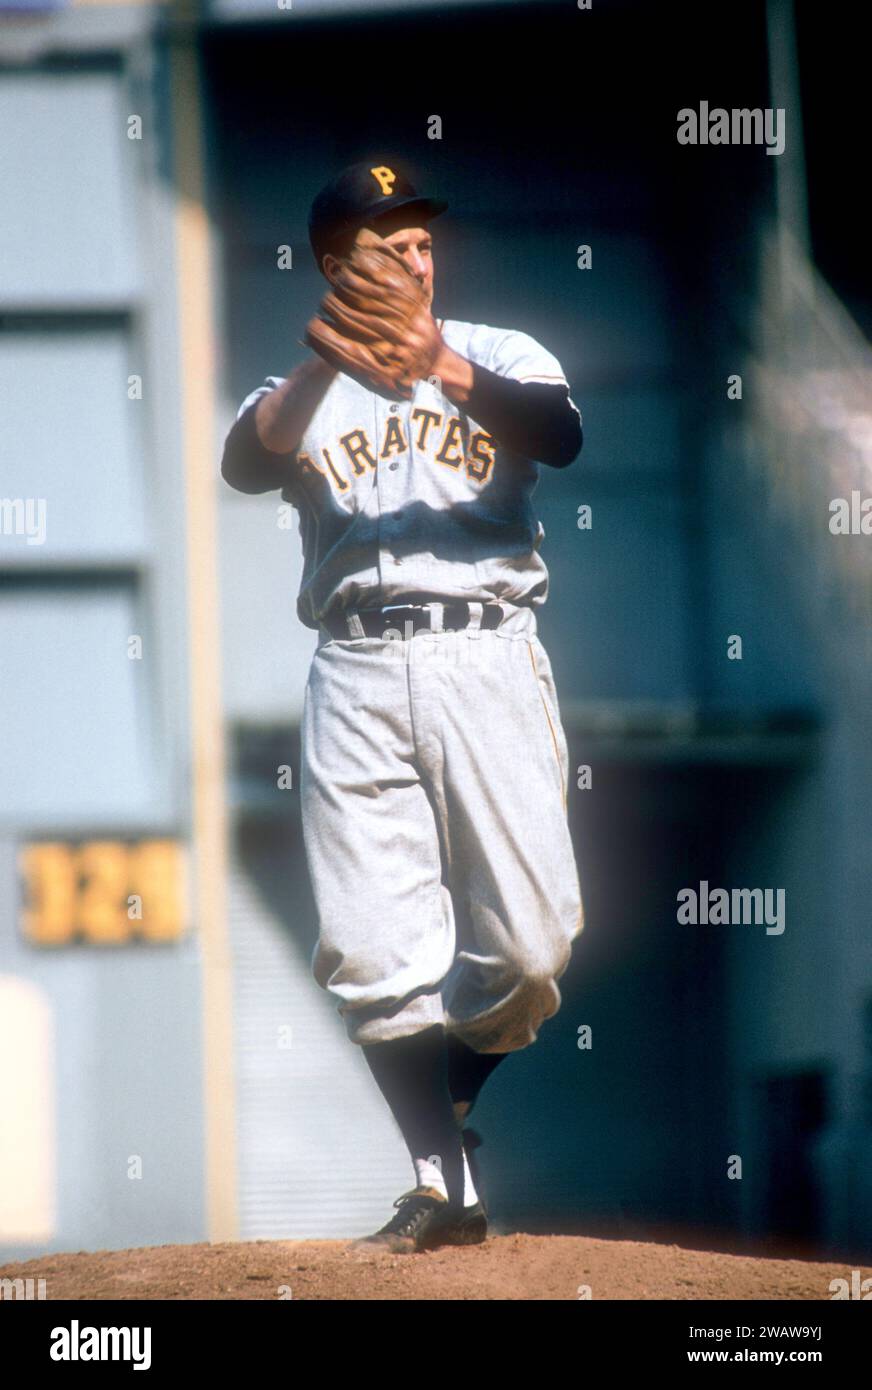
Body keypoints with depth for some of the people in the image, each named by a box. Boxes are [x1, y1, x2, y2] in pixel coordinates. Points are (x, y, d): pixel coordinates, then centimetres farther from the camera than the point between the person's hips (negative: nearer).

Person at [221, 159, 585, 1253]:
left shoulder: (499, 355, 15)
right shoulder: (303, 391, 16)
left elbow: (560, 435, -8)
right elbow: (247, 462, -7)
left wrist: (446, 370, -24)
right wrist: (325, 360, -24)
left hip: (483, 657, -1)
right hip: (356, 674, 1)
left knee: (530, 938, -8)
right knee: (374, 953, -5)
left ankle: (457, 1085, 21)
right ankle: (447, 1187, 5)